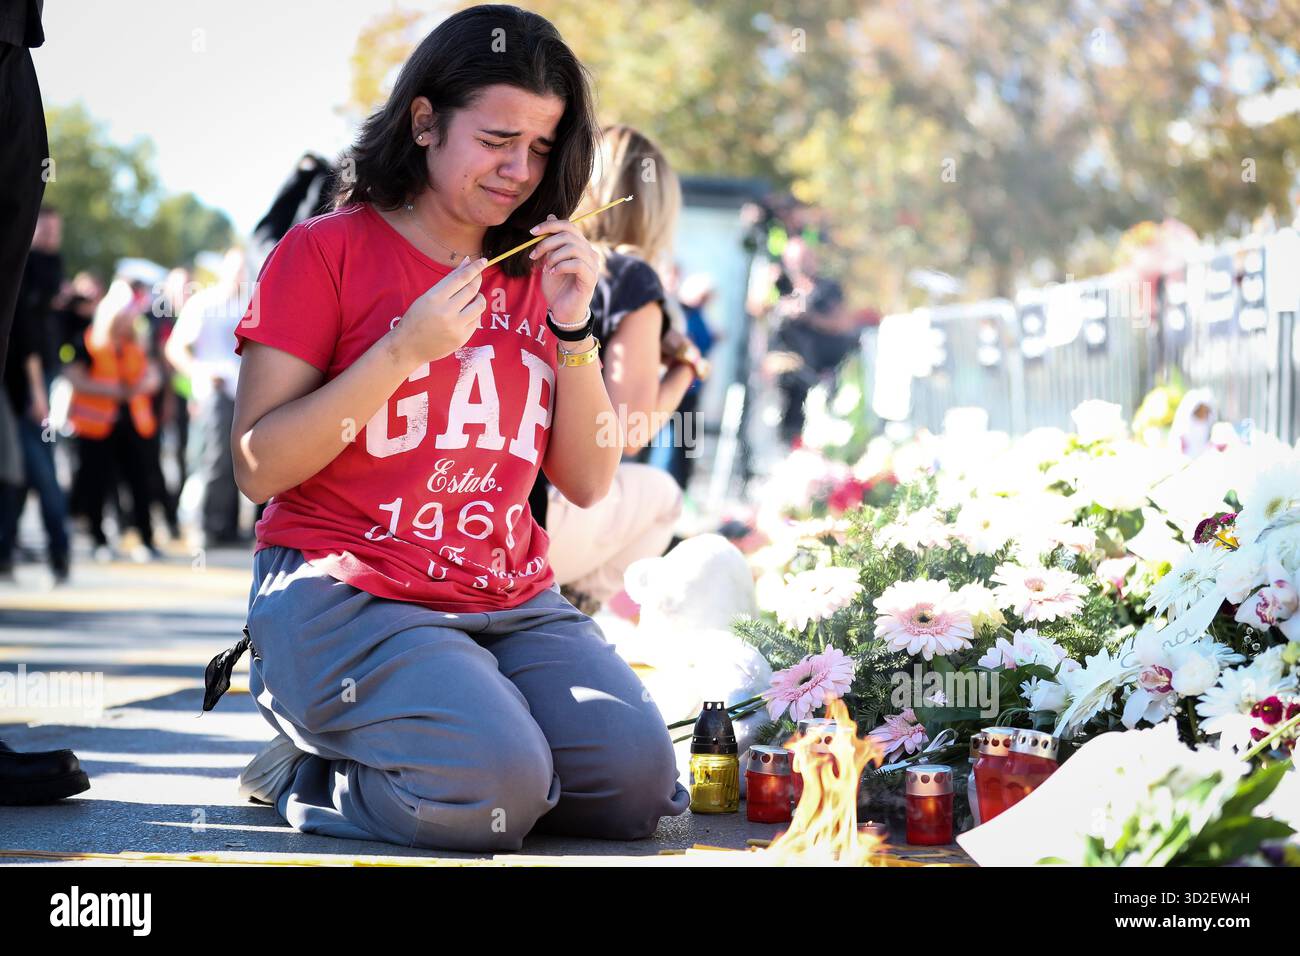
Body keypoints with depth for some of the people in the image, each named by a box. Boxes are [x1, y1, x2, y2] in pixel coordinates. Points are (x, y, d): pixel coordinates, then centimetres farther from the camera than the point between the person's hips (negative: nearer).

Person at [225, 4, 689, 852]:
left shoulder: (530, 276, 15)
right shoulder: (326, 252, 0)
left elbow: (589, 483, 12)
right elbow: (258, 466, -8)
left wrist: (573, 328, -1)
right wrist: (404, 352, -15)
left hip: (511, 601, 6)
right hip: (345, 592, -6)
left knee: (636, 778, -15)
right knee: (494, 789, -28)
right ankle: (308, 773, 1)